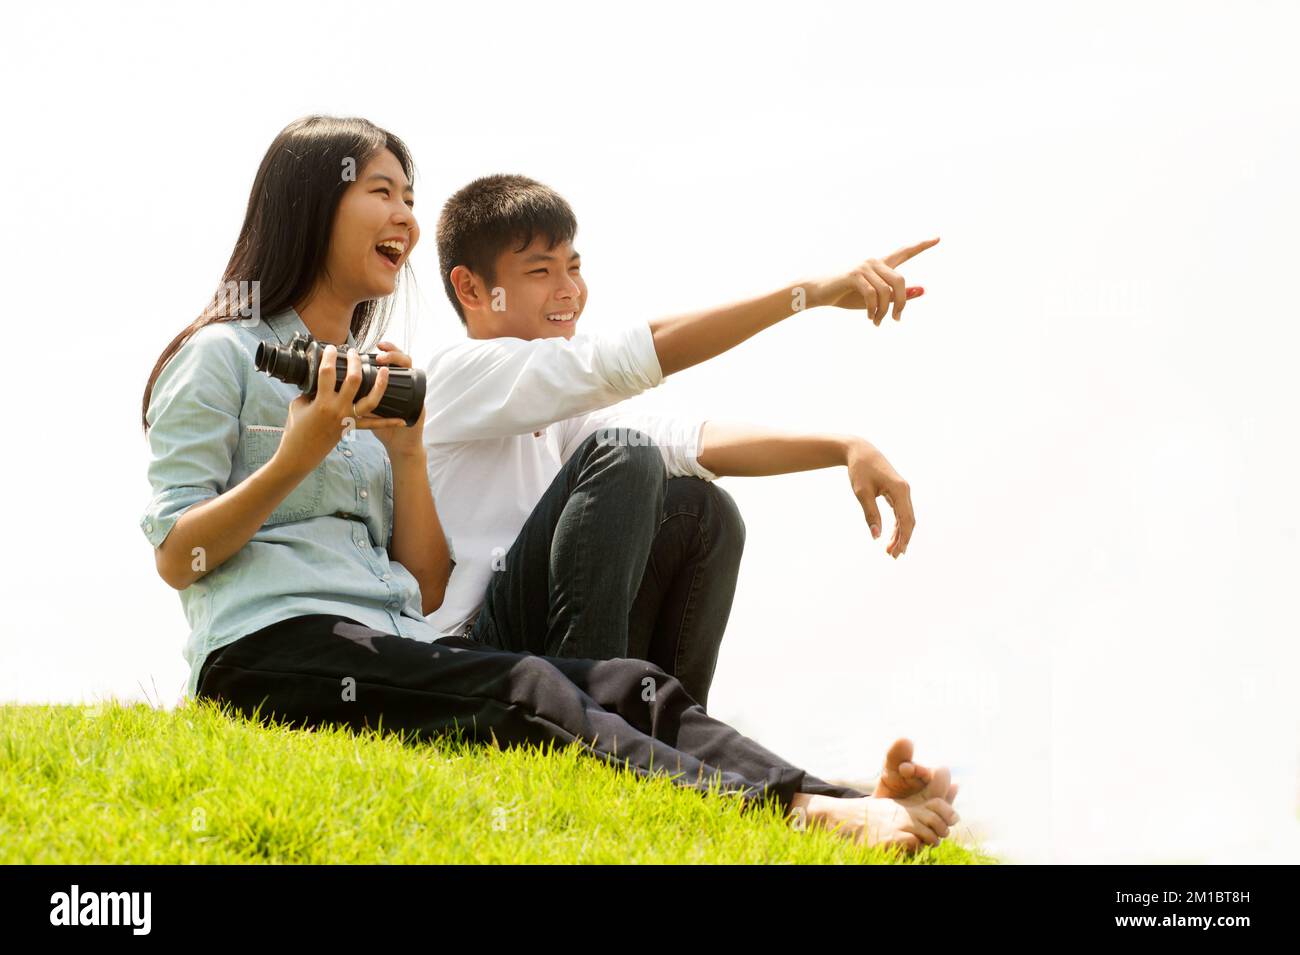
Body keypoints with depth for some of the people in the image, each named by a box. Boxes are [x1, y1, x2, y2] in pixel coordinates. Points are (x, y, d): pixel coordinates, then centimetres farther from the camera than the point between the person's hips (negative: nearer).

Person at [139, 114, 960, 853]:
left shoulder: (373, 381, 27)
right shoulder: (223, 356, 7)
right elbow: (175, 558, -2)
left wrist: (407, 453, 6)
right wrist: (296, 458, -12)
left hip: (394, 651, 7)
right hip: (270, 653, -7)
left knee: (629, 684, -18)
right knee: (517, 692, -32)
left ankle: (844, 810, -43)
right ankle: (772, 812, -55)